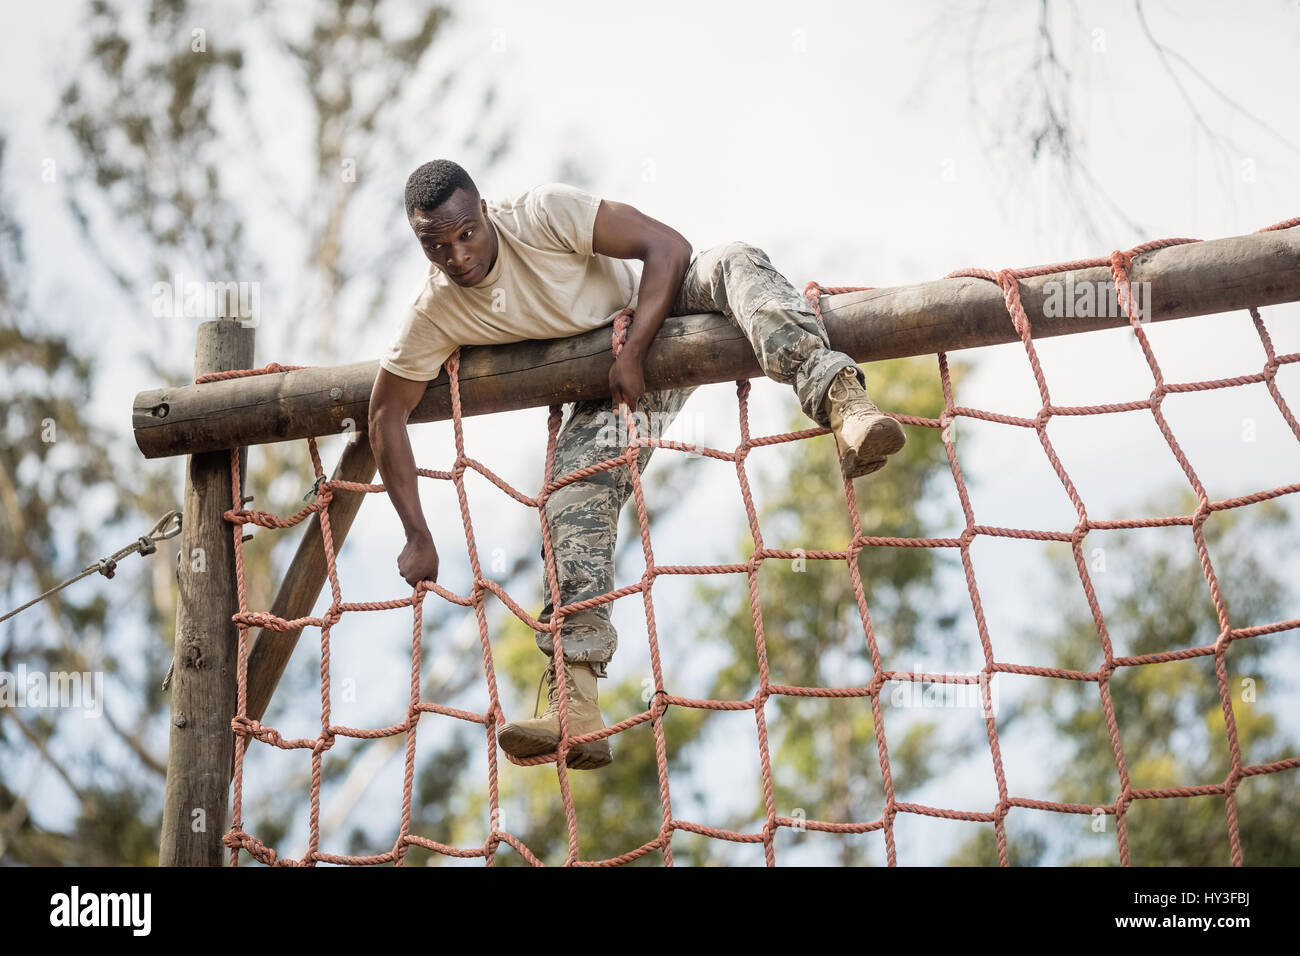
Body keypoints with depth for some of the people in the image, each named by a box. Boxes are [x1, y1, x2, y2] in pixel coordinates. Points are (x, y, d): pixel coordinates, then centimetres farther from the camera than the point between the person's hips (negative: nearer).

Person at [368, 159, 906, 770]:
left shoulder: (541, 214, -26)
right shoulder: (433, 317, -15)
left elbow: (667, 246, -26)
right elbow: (386, 414, -7)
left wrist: (632, 352, -33)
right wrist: (418, 535, -13)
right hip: (611, 378, 2)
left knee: (733, 262, -34)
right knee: (575, 497, -23)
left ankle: (835, 395, -57)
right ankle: (575, 707, -30)